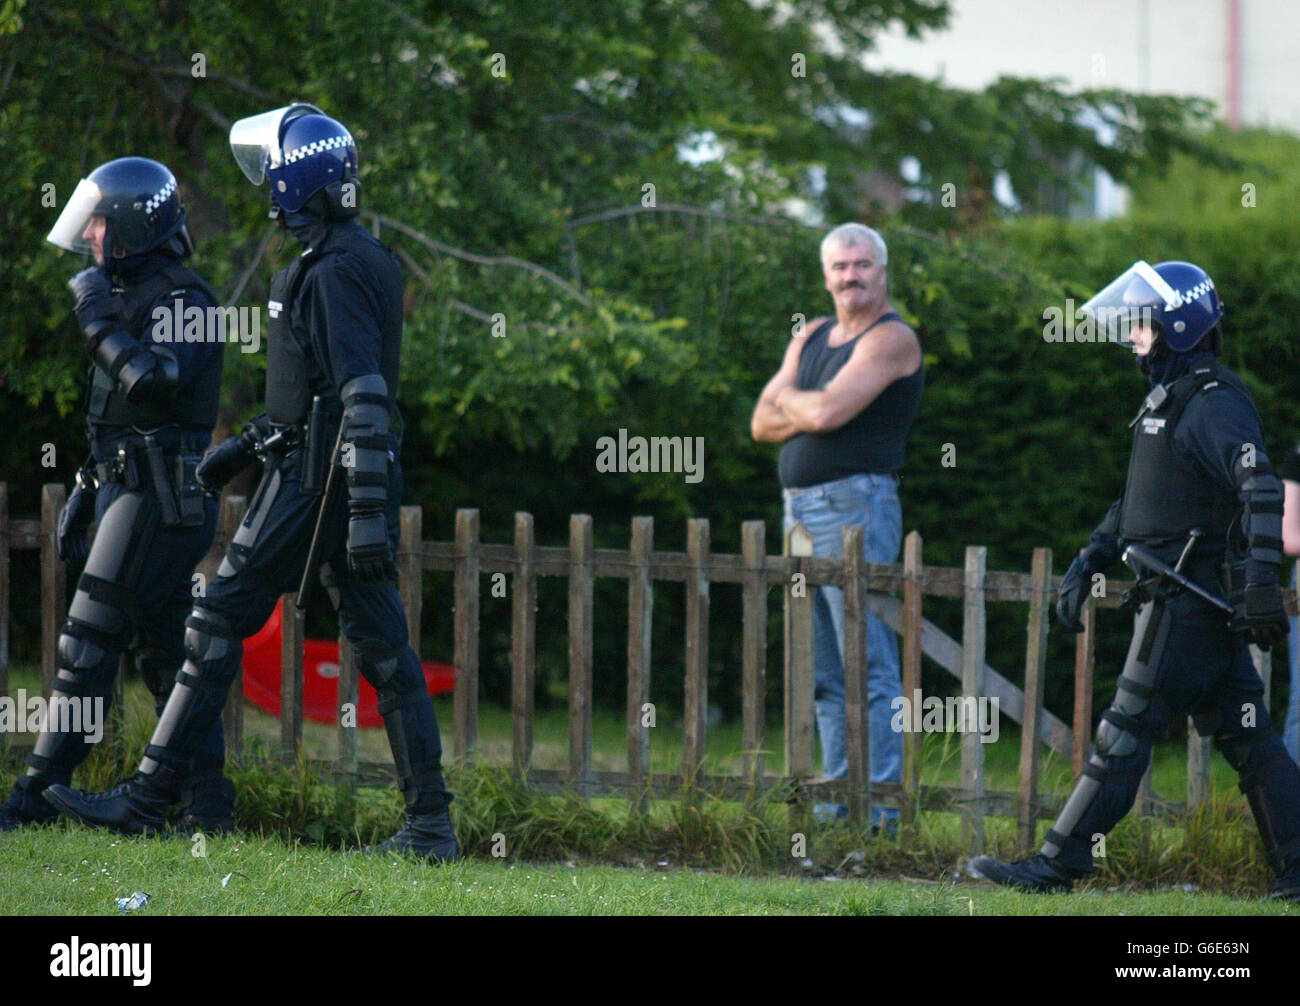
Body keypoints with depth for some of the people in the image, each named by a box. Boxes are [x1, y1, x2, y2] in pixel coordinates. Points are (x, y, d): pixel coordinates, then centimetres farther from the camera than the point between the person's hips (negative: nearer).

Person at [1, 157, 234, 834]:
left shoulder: (182, 302, -11)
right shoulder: (133, 298, 20)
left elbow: (158, 385, -28)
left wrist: (101, 322, -17)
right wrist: (81, 500, 24)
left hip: (159, 499, -10)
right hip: (129, 495, 10)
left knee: (89, 648, -10)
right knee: (165, 654, 8)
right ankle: (208, 808, 7)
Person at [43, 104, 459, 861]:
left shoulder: (333, 275, -15)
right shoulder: (373, 261, 16)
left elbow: (364, 395, -23)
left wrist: (368, 509, -29)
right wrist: (246, 446, 31)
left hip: (315, 480, -9)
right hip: (357, 478, 9)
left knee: (220, 626, -1)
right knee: (383, 646, 5)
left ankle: (149, 799, 4)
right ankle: (431, 821, 0)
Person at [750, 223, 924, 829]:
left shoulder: (891, 339, -7)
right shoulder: (809, 340, 19)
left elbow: (828, 412, -19)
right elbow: (763, 425, 12)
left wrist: (789, 401, 2)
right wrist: (808, 410, -7)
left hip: (855, 509, -9)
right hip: (800, 508, 9)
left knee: (870, 666, -10)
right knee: (825, 675, 9)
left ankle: (884, 809, -12)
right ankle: (839, 801, 12)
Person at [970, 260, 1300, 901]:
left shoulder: (1212, 403, -13)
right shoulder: (1170, 399, 19)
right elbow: (1137, 502, 28)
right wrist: (1089, 563, 24)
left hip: (1191, 600, -10)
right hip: (1202, 603, 10)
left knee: (1126, 734, -6)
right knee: (1245, 739, 8)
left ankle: (1059, 866, -3)